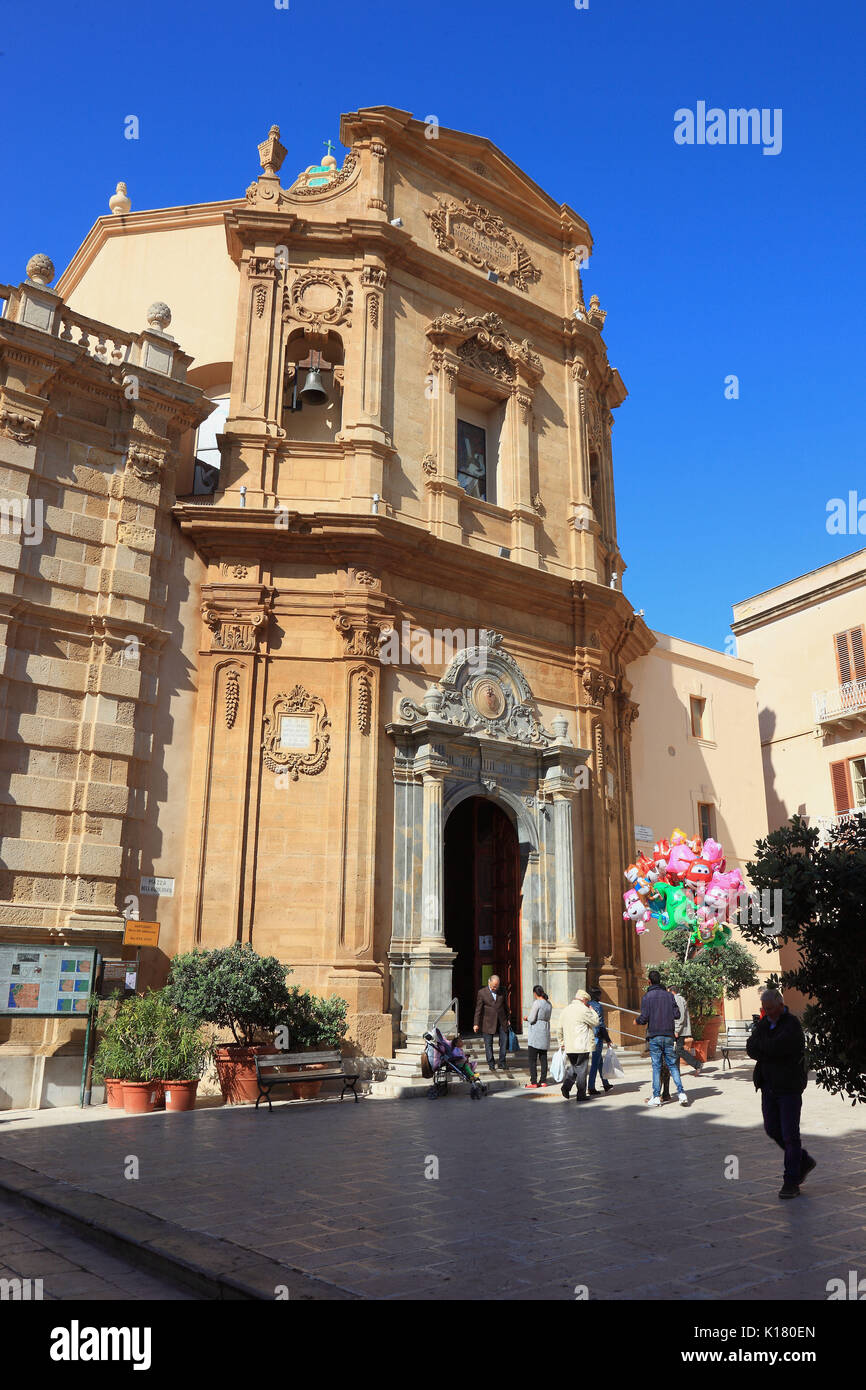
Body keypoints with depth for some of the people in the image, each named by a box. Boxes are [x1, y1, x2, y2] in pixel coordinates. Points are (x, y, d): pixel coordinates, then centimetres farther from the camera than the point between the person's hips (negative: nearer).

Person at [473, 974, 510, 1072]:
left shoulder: (501, 992, 5)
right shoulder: (482, 992, -5)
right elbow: (478, 1009, -5)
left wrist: (508, 1019, 14)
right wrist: (476, 1024, -8)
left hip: (502, 1021, 3)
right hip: (489, 1022, -3)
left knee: (504, 1041, 1)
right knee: (488, 1044, 2)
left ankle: (502, 1063, 12)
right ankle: (491, 1065, 12)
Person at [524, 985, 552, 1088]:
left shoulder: (537, 1003, -15)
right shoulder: (548, 1003, 9)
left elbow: (532, 1019, -16)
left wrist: (527, 1017, 6)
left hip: (535, 1033, -8)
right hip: (546, 1032, 8)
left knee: (532, 1059, -2)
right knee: (543, 1058, 12)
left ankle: (533, 1082, -3)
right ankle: (543, 1081, 14)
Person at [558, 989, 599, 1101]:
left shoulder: (565, 1010, 12)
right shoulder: (583, 1010, -12)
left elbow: (560, 1029, 17)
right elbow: (596, 1022, -4)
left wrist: (561, 1042, 27)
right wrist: (592, 1010, 8)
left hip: (569, 1047, 6)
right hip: (582, 1046, -6)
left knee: (574, 1067, 20)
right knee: (581, 1069, 2)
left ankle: (566, 1085, 0)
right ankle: (581, 1094, 5)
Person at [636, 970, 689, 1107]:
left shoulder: (647, 997, -6)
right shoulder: (669, 995, 5)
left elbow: (644, 1018, -11)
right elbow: (677, 1015, 3)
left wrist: (637, 1020, 11)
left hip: (654, 1036, -3)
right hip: (668, 1035, 3)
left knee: (656, 1066, 2)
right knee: (672, 1065, 9)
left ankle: (656, 1097, 2)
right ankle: (681, 1093, -1)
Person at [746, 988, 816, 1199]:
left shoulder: (792, 1025, -13)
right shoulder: (764, 1023, 9)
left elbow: (776, 1047, -26)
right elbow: (751, 1049, -1)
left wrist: (759, 1046, -9)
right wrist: (772, 1054, -17)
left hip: (789, 1086, -7)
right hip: (769, 1085, 7)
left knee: (790, 1134, -3)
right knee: (772, 1129, 10)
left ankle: (791, 1182, 8)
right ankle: (804, 1161, 31)